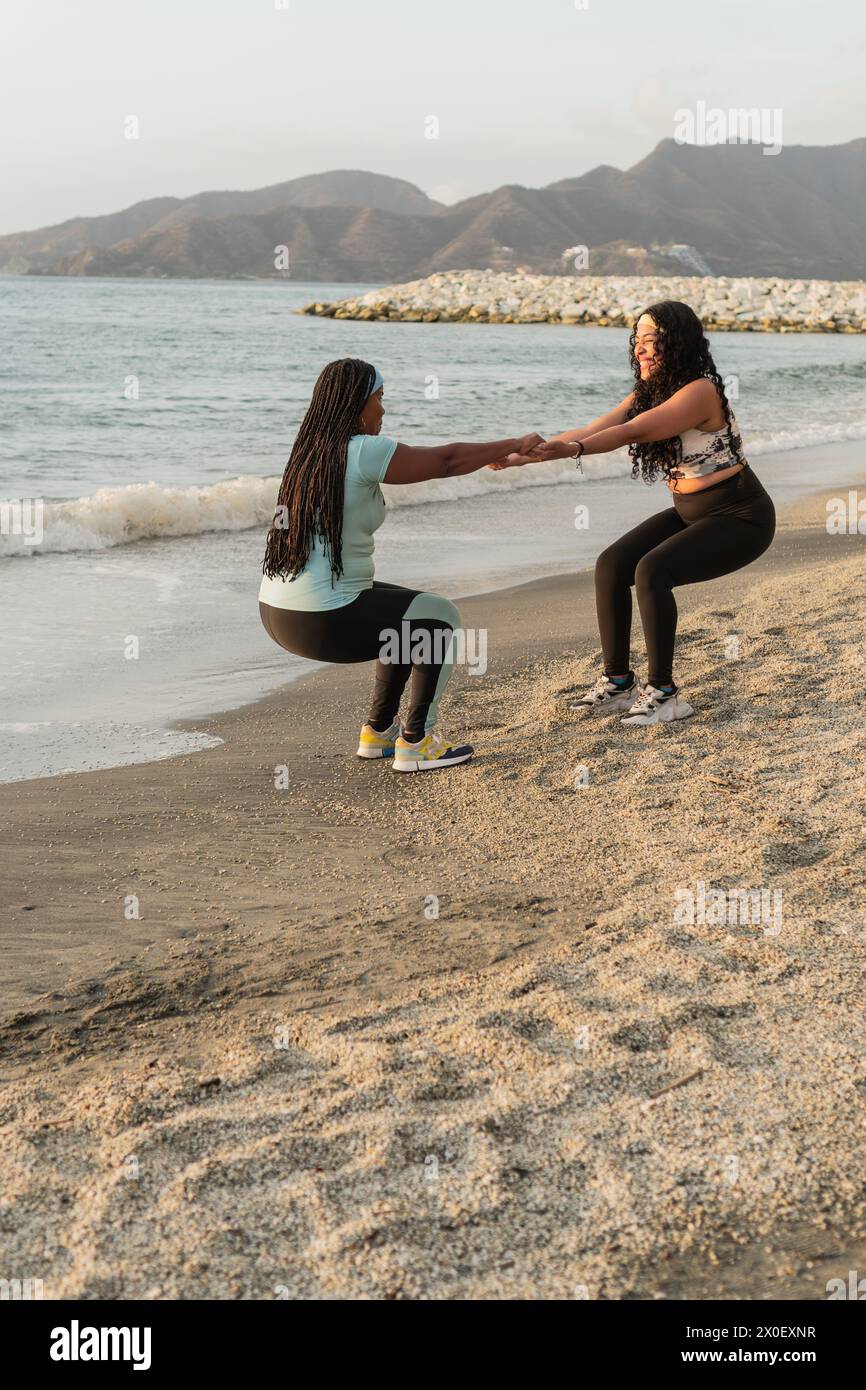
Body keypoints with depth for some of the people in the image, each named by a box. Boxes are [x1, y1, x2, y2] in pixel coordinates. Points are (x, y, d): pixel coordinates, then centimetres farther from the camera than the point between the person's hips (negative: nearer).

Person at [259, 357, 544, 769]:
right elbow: (447, 461, -5)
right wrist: (515, 445, 10)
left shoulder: (310, 450, 11)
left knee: (408, 613, 28)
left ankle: (377, 731, 33)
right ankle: (414, 743, 15)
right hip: (324, 622, -9)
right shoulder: (363, 452, -15)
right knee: (441, 616, 12)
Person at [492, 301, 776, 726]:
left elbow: (632, 432, -37)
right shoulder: (649, 393, 3)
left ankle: (663, 692, -17)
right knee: (611, 566, -6)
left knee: (652, 571, -28)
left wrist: (575, 449, -50)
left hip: (740, 519, -9)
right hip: (689, 512, 9)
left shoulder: (699, 392, -23)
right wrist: (524, 454, -17)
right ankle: (618, 683, 2)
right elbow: (590, 429, -6)